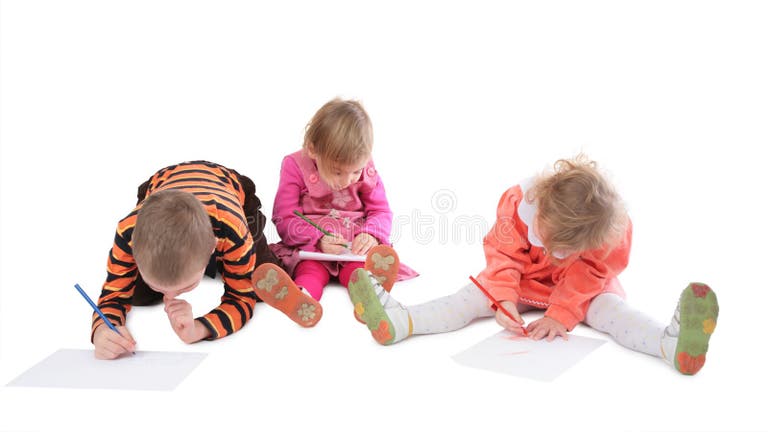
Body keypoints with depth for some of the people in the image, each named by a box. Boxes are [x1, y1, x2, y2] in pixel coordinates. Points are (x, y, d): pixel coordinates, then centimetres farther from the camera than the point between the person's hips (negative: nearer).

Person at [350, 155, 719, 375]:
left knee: (609, 308, -31)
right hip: (525, 280, 2)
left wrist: (560, 315, -30)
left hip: (581, 288, -1)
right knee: (472, 297, -17)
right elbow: (503, 253, -19)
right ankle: (399, 321, -36)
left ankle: (672, 344, -57)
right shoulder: (520, 202, -27)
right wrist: (504, 300, -32)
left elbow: (589, 273, -22)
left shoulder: (612, 227, -28)